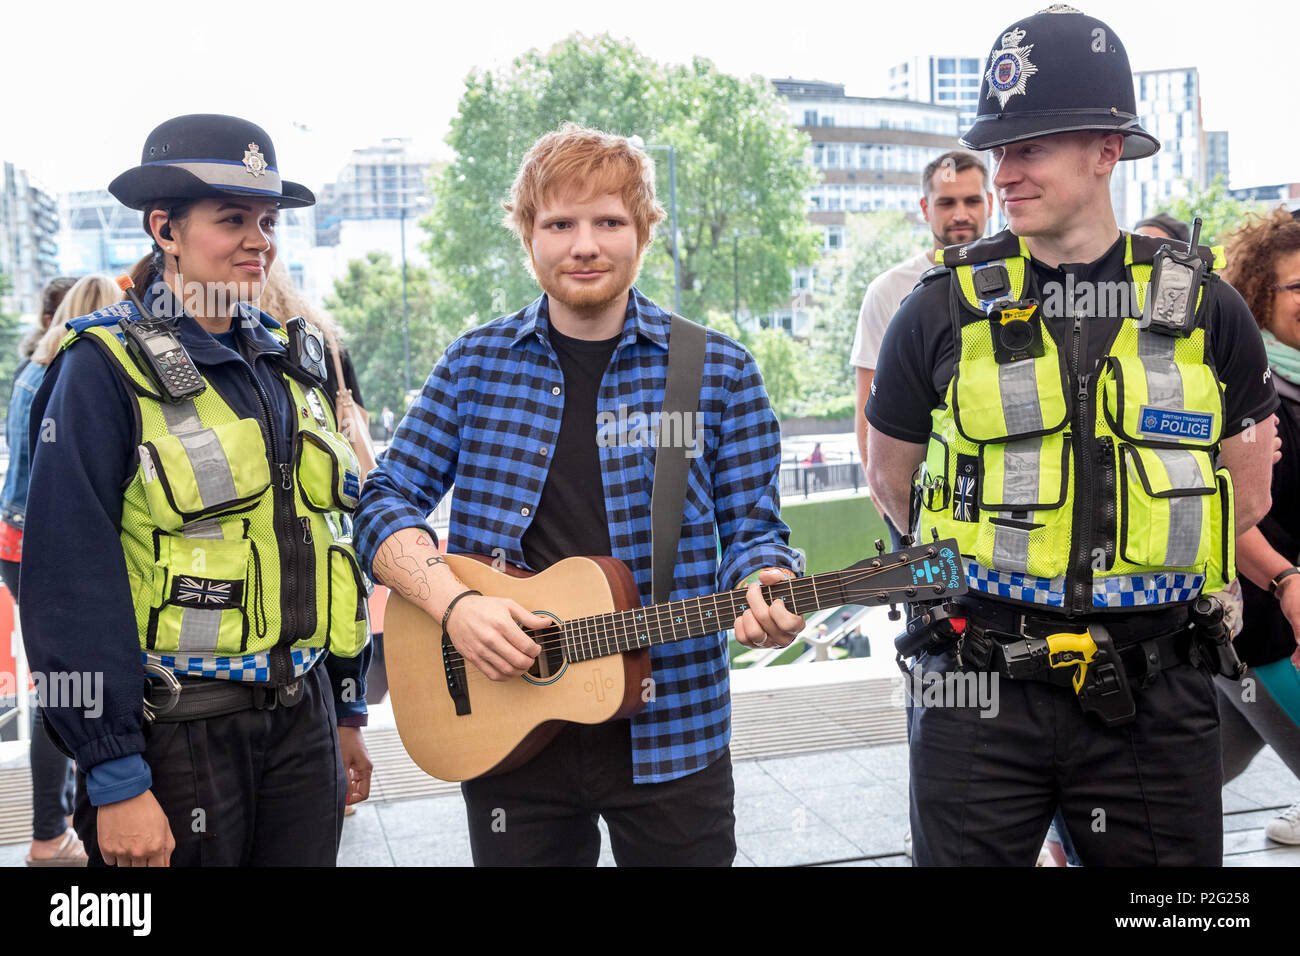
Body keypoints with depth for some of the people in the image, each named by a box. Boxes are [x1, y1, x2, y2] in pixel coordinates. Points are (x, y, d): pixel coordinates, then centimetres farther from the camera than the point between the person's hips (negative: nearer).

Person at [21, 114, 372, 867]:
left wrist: (348, 711, 14)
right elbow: (71, 584, -14)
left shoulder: (288, 362, 9)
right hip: (178, 731, -6)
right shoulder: (106, 368, -10)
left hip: (304, 718, 6)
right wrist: (116, 778, -16)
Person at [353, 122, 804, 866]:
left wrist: (764, 594, -21)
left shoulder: (718, 371, -2)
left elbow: (752, 528, 1)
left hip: (668, 733, -1)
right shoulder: (476, 365, 2)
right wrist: (454, 604, -14)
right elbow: (386, 502, 2)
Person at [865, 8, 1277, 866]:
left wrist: (1138, 580, 8)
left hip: (1157, 697, 2)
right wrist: (993, 572, 9)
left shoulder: (1204, 310, 2)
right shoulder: (943, 311, -2)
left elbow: (1246, 492, 12)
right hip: (978, 694, -1)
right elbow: (893, 483, 9)